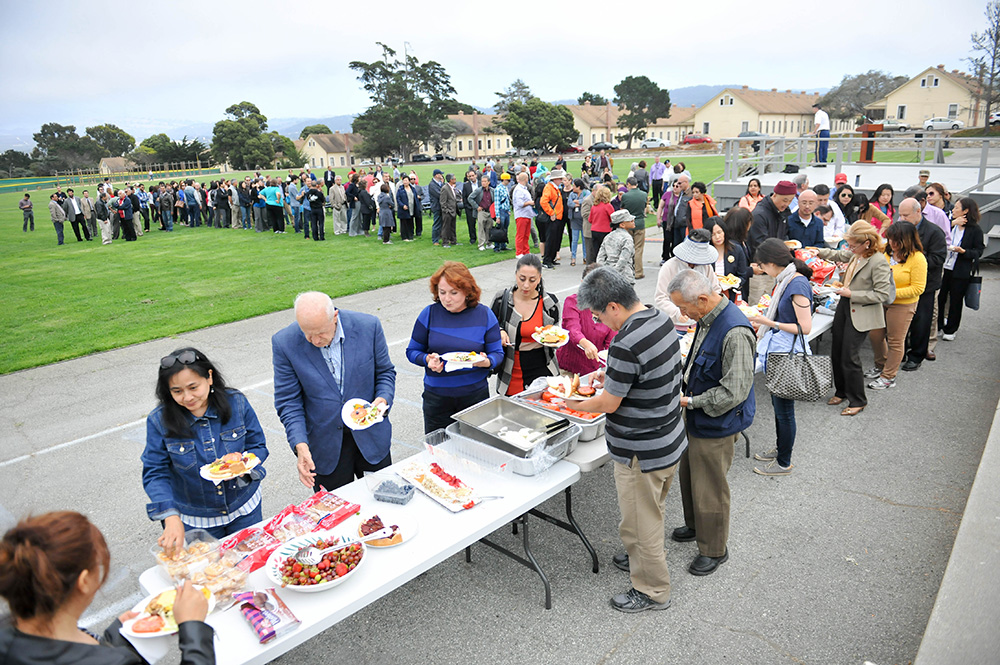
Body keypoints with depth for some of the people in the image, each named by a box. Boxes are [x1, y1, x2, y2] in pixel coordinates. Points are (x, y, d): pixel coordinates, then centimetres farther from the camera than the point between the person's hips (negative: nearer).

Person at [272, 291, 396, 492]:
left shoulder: (368, 326, -13)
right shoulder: (284, 342, -14)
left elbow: (385, 372, 1)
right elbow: (288, 401, -9)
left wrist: (383, 399, -19)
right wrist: (300, 445, -21)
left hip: (371, 437, 1)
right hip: (325, 448, -1)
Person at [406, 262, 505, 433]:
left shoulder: (485, 314, -3)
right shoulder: (429, 314, -4)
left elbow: (497, 353, 1)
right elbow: (412, 351, 3)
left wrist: (487, 362, -20)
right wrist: (427, 359, -17)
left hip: (475, 394, 0)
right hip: (437, 397, 0)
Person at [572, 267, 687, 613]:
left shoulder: (625, 344, -31)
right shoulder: (661, 318, -2)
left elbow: (609, 404, -20)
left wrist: (572, 404, -3)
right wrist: (609, 378, 9)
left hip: (641, 452, -9)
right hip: (670, 441, 9)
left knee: (641, 522, 12)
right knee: (652, 513, 29)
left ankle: (652, 591, 31)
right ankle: (643, 557, 51)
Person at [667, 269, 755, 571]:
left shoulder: (734, 333, -30)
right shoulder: (706, 318, 0)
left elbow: (734, 392, -28)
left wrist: (690, 401, -22)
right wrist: (683, 380, 3)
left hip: (716, 424, -9)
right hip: (697, 416, 9)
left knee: (709, 487, 7)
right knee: (688, 473, 25)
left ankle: (715, 550, 30)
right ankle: (695, 525, 49)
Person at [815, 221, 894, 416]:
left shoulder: (878, 262, -21)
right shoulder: (856, 254, 2)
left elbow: (882, 294, -20)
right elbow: (838, 255, 23)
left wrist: (852, 294, -20)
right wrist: (818, 252, 10)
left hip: (861, 314, -8)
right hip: (844, 307, 8)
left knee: (849, 358, -4)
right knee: (837, 353, 15)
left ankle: (858, 401, 14)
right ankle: (841, 391, 34)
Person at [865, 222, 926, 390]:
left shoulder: (917, 258, -16)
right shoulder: (885, 250, -2)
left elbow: (918, 288, -17)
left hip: (902, 305, -5)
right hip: (881, 301, 6)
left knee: (895, 341, 5)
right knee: (875, 335, 13)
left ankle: (889, 377, 18)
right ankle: (881, 365, 36)